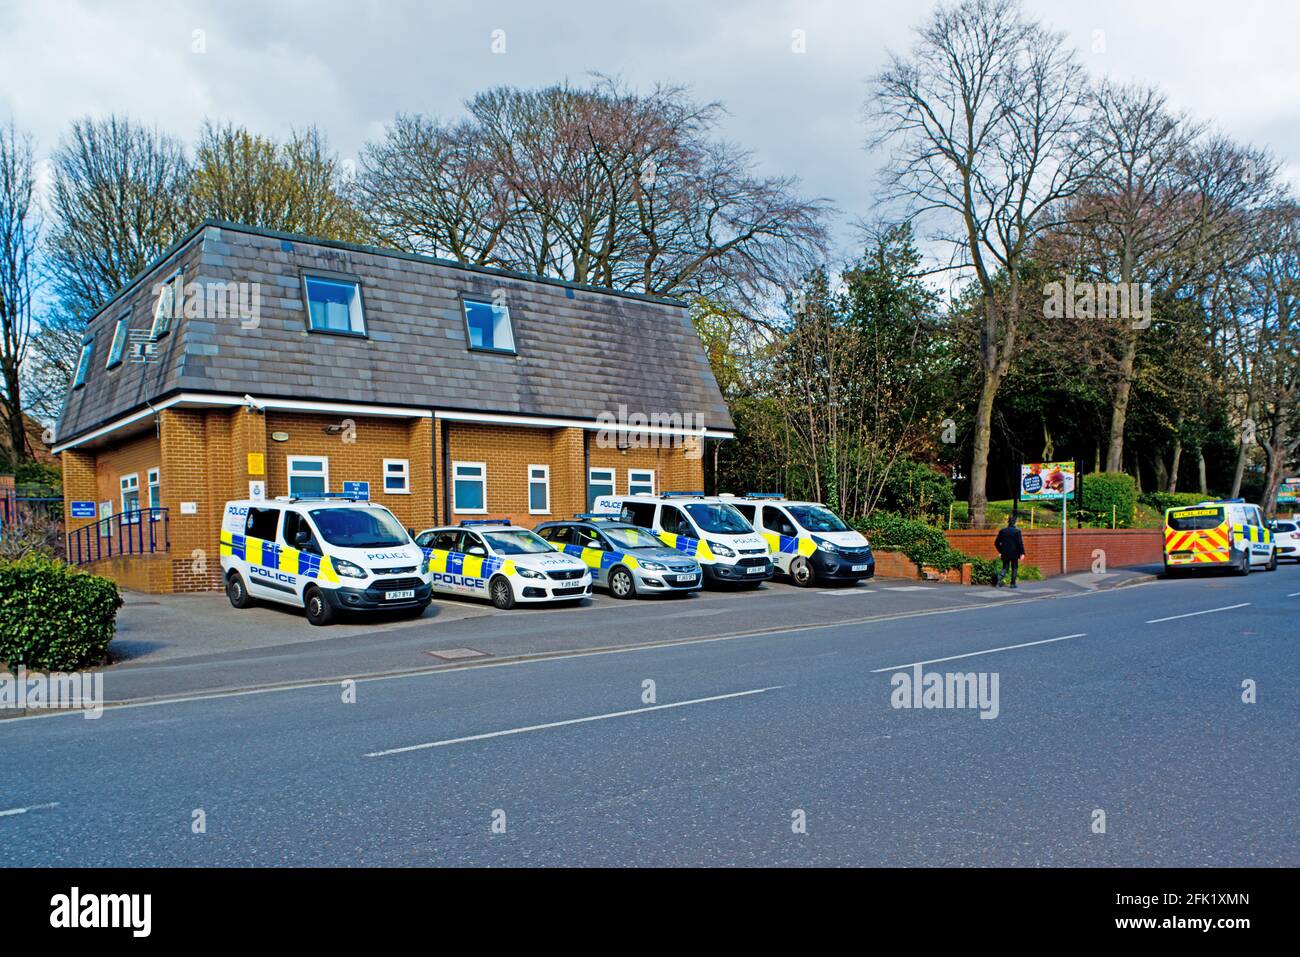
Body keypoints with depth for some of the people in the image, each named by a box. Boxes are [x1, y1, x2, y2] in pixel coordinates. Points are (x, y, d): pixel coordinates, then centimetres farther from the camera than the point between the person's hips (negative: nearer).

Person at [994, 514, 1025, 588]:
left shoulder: (1002, 531, 2)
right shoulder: (1017, 531, -8)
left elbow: (996, 543, 5)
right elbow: (1020, 543, -13)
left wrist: (1000, 551, 16)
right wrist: (1022, 553, -8)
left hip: (1005, 554, 3)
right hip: (1014, 554, -3)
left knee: (1004, 568, 10)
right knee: (1014, 568, 12)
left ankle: (999, 580, -14)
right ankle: (1013, 584, 12)